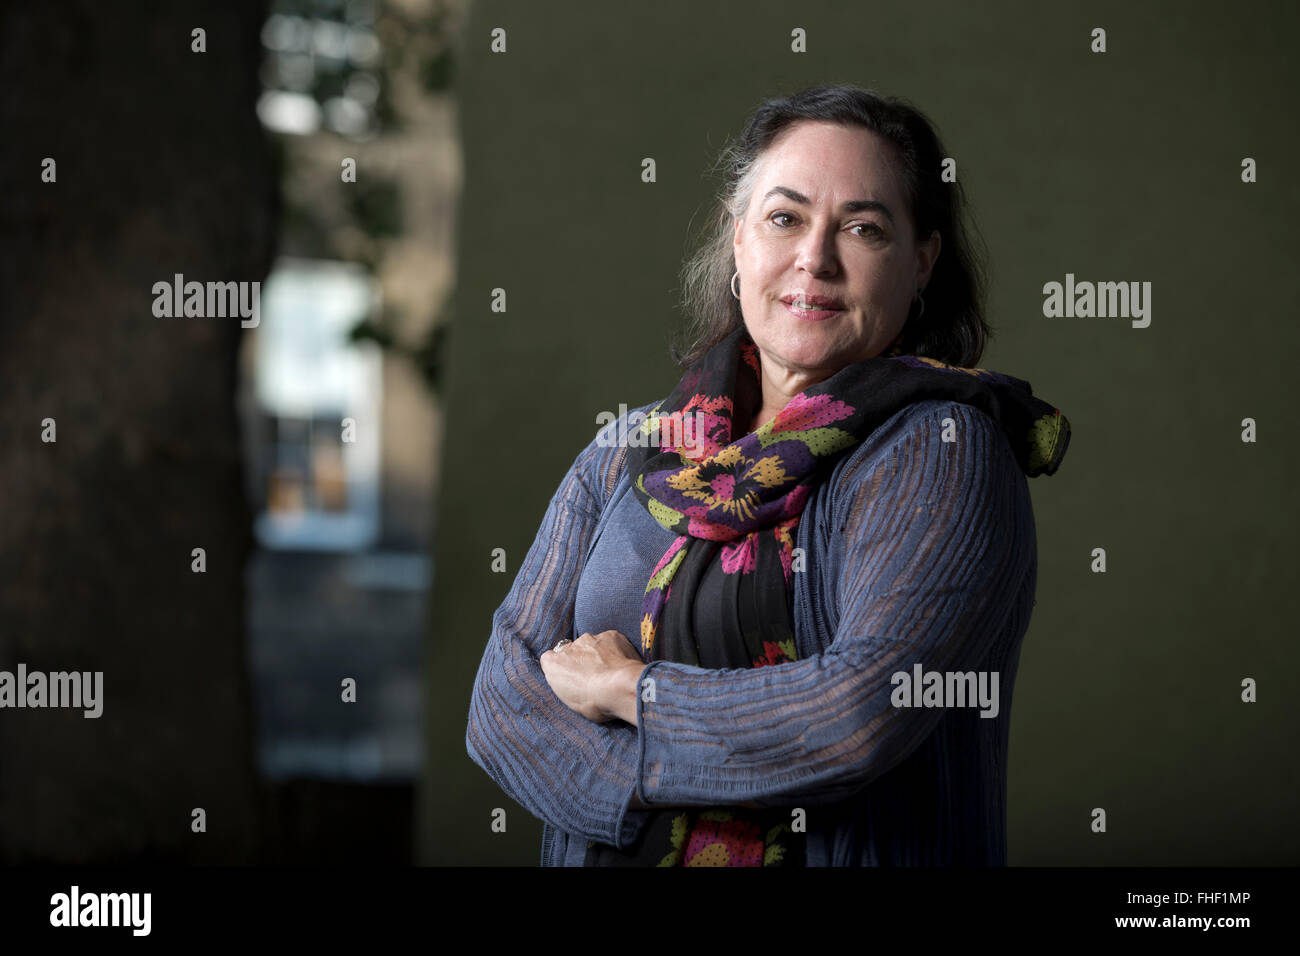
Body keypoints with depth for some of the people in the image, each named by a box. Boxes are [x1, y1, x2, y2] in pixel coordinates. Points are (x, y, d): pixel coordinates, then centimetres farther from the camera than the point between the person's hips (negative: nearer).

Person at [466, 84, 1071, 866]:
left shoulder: (944, 452, -3)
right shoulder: (627, 455, 11)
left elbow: (866, 710, -16)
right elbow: (504, 692, 4)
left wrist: (624, 686, -6)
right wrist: (666, 789, -12)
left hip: (848, 856, -4)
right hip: (612, 848, 4)